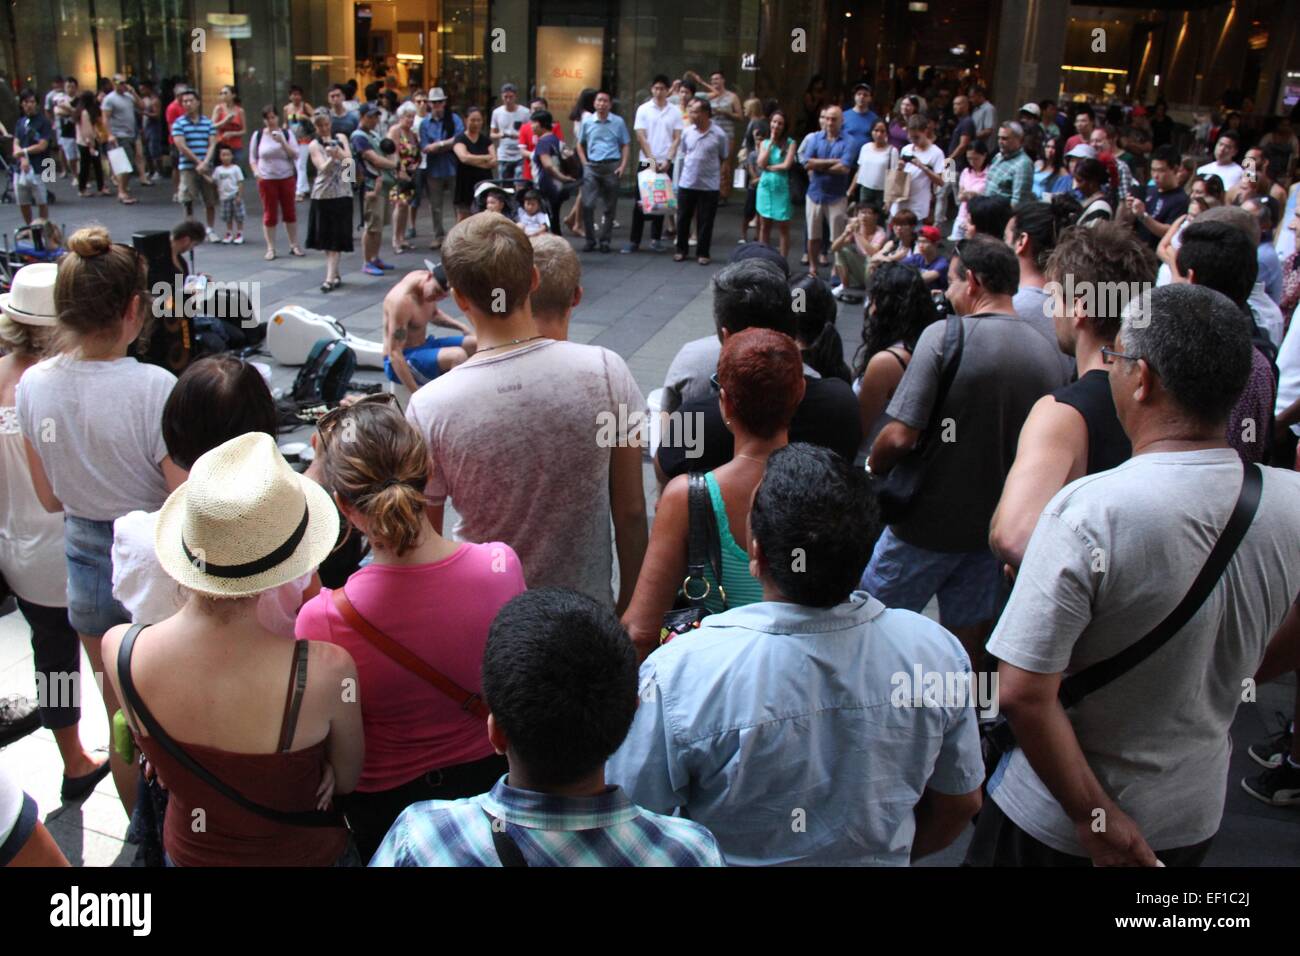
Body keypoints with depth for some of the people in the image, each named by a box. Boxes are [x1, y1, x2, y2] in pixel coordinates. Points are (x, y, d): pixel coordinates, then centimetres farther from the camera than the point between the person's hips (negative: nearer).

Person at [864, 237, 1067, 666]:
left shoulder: (945, 335, -18)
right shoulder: (1048, 353, -1)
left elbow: (900, 436, -22)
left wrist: (872, 469, -3)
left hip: (930, 522, -6)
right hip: (993, 523, 6)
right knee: (969, 642, 19)